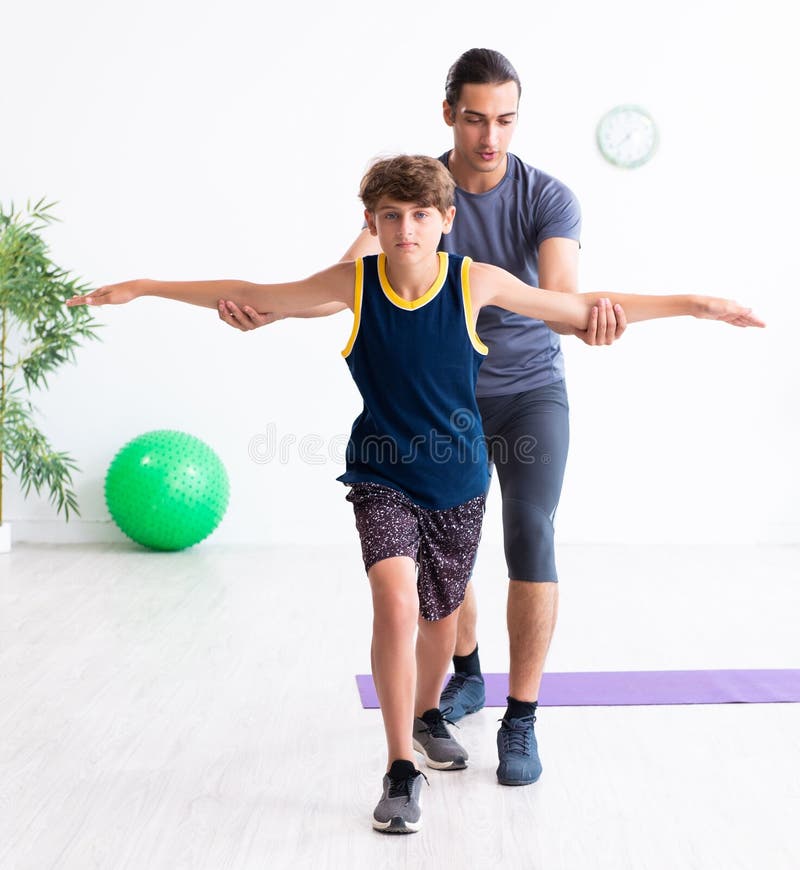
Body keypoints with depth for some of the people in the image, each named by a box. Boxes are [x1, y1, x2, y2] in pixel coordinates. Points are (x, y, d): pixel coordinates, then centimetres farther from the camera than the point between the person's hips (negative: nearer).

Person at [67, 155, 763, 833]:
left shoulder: (475, 282, -11)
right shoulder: (354, 283, -11)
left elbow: (582, 308, -3)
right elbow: (250, 297, -1)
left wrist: (697, 304, -4)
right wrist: (143, 288, 1)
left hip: (457, 479, 2)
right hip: (382, 477, -1)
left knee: (441, 615, 15)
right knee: (396, 599, -23)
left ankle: (428, 714, 48)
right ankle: (401, 770, -7)